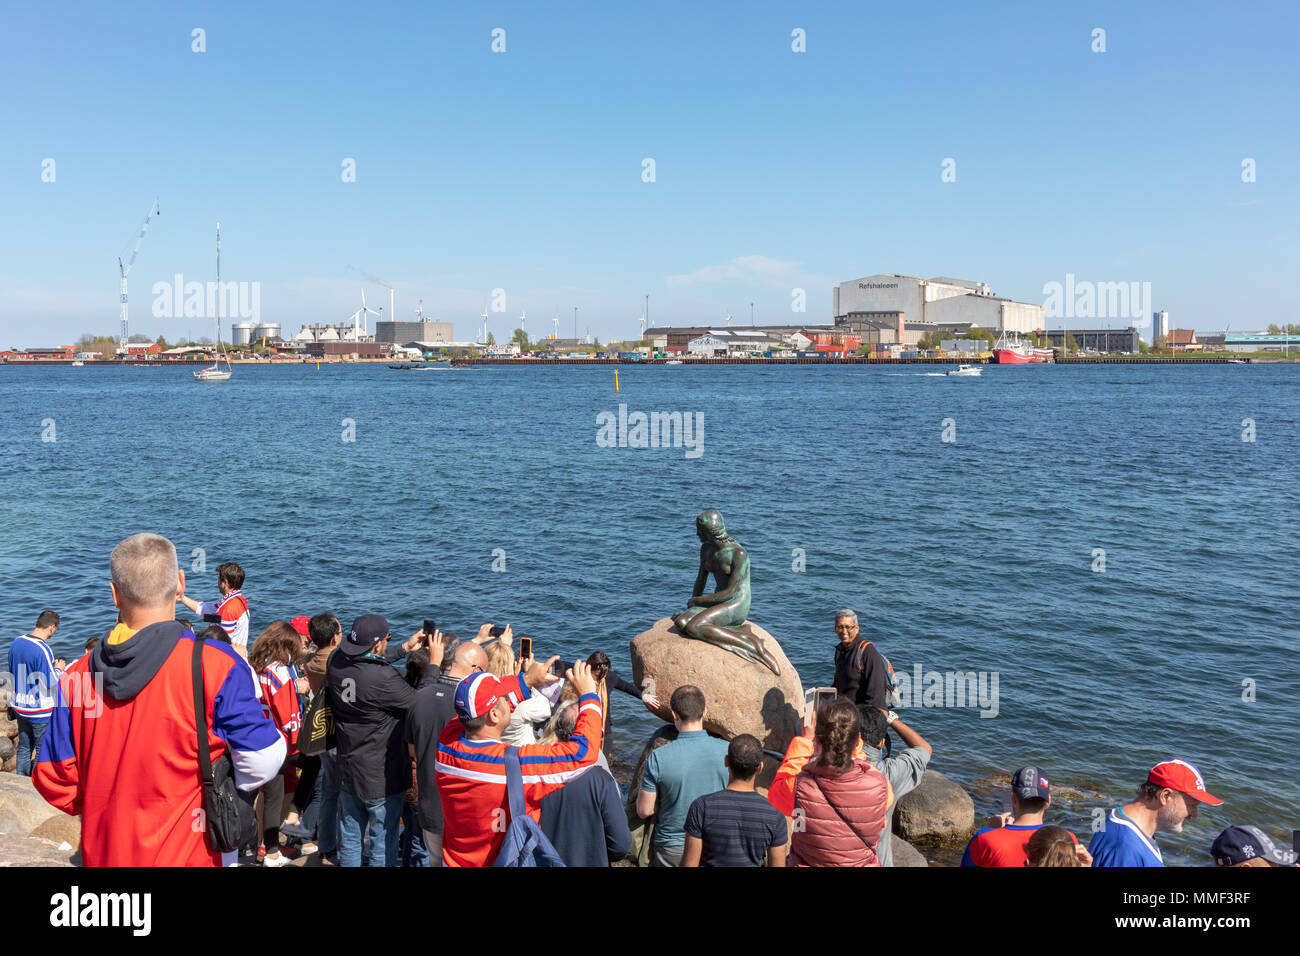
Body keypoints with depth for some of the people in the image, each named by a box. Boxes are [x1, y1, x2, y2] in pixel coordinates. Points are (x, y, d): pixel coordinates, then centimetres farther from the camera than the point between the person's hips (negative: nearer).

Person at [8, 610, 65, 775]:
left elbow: (12, 671, 13)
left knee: (24, 747, 19)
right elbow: (50, 684, -22)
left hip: (19, 706, 7)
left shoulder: (16, 643, -1)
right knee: (42, 750, 8)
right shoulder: (42, 650, -24)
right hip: (40, 710, -7)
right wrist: (59, 669, -3)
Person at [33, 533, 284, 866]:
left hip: (103, 855, 4)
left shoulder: (77, 676, -6)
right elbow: (262, 762, -16)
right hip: (184, 855, -4)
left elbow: (53, 780, 2)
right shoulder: (216, 666, -19)